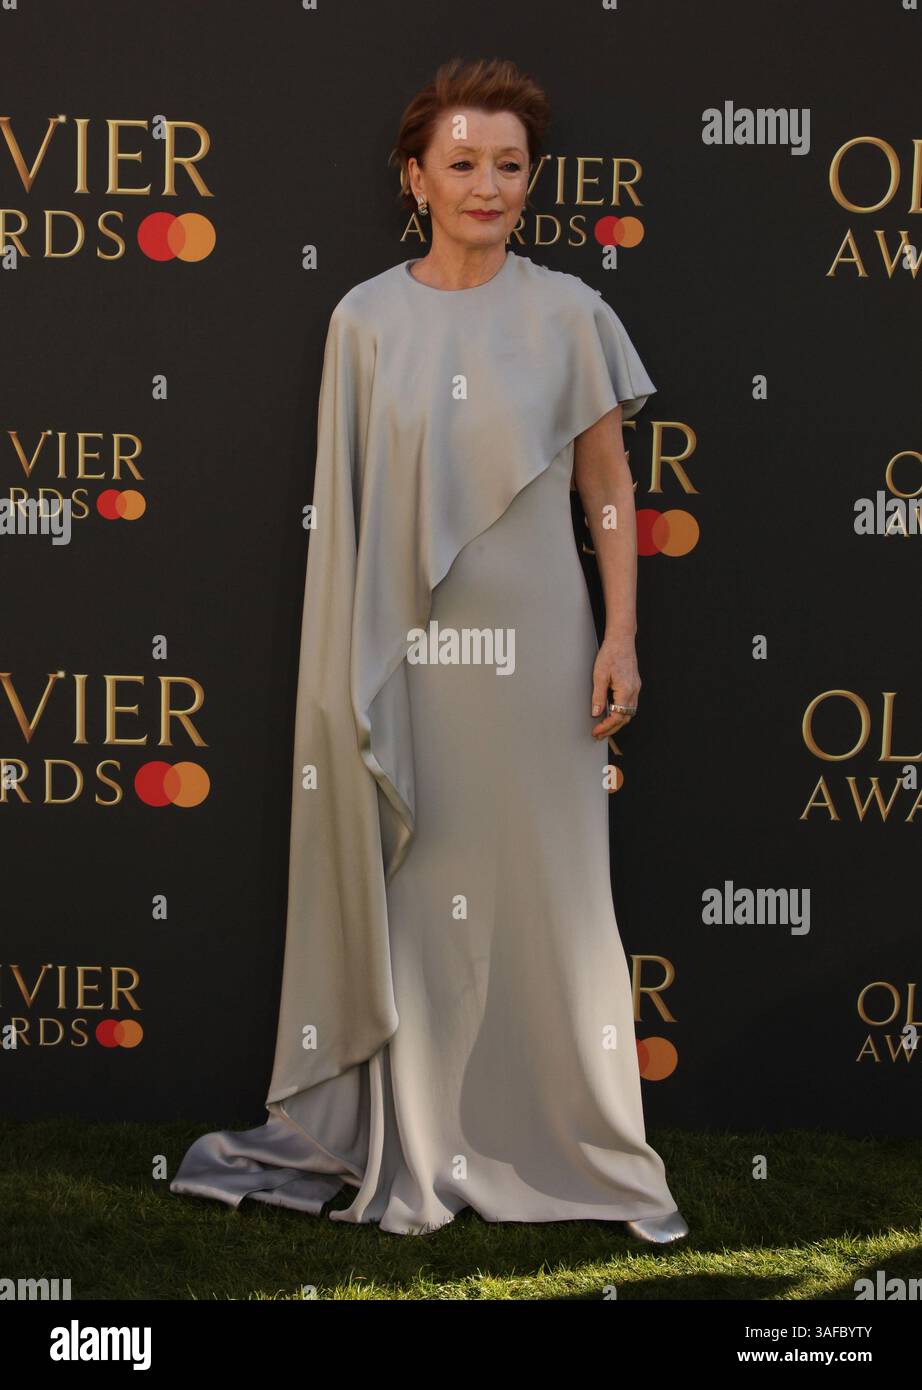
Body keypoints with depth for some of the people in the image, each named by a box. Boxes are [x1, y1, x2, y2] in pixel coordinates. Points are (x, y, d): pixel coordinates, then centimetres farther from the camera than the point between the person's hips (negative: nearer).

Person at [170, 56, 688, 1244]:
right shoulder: (366, 321, 3)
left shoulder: (568, 314, 1)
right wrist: (344, 663, 2)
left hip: (532, 644, -1)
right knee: (417, 893, 5)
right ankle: (420, 1154, 17)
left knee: (548, 890, 3)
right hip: (408, 646, 1)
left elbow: (609, 488, 5)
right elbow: (345, 506, 5)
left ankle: (589, 1145, 15)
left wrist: (621, 636, -3)